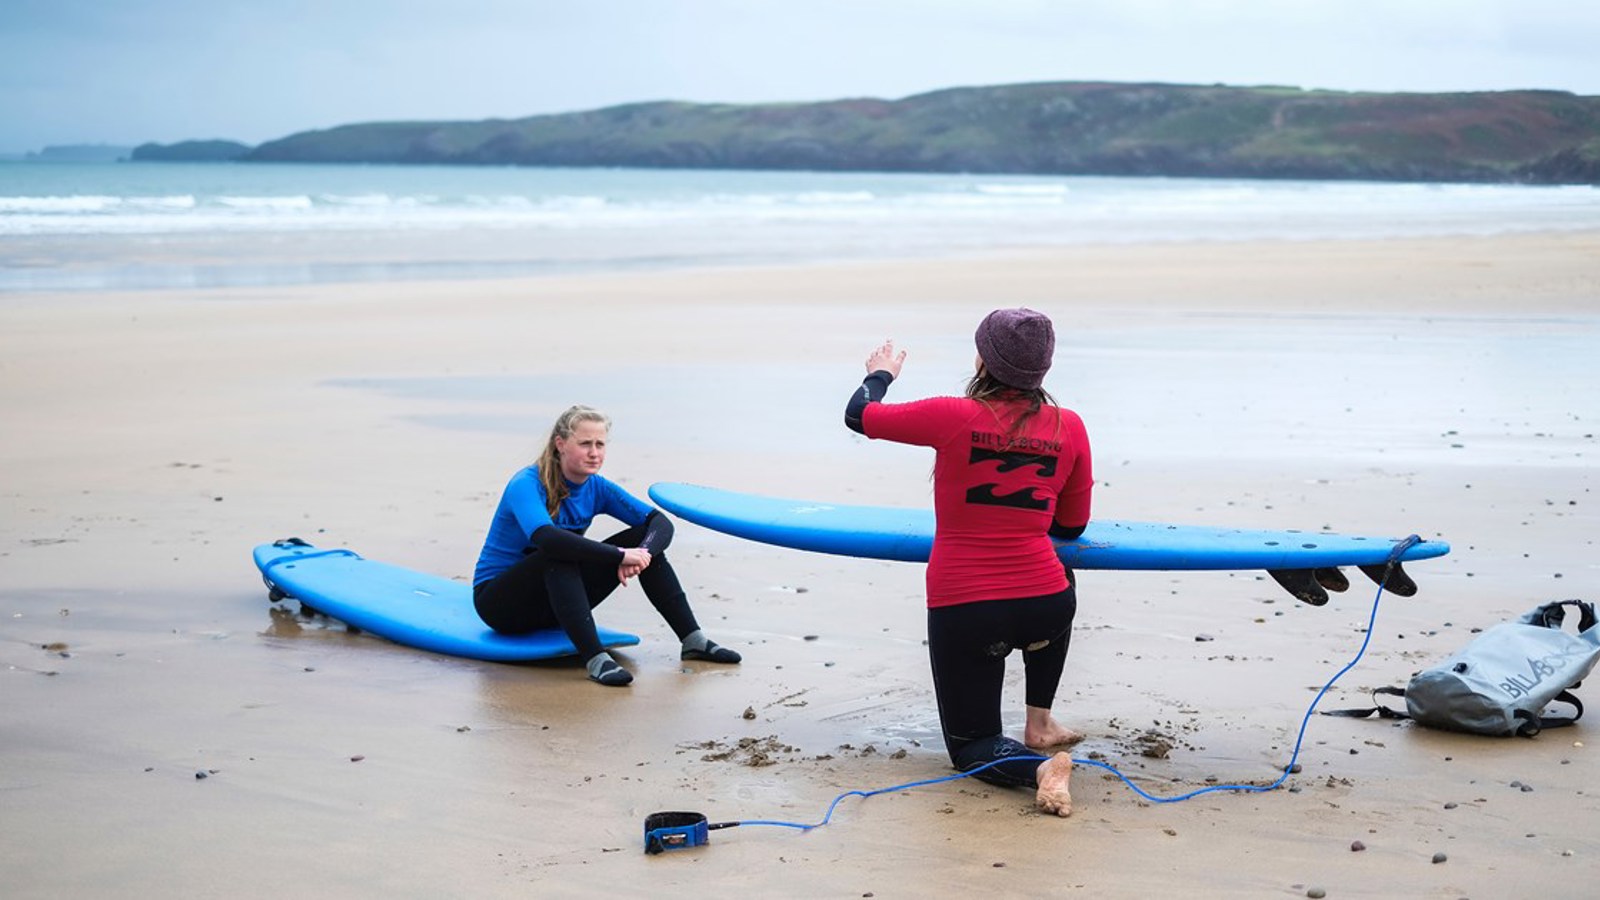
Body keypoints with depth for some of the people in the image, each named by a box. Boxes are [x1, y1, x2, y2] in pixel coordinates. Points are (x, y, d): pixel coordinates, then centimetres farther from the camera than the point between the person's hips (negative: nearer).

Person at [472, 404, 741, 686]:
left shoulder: (596, 487, -3)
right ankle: (595, 658, -44)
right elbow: (546, 537, -42)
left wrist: (642, 553, -32)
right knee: (560, 553, -37)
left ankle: (693, 639, -11)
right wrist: (620, 555, -42)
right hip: (497, 599, -6)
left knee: (643, 537, -9)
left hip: (556, 597, 6)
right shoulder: (526, 484, -23)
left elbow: (660, 522, -9)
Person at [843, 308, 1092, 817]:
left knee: (970, 747, 17)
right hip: (1045, 608, 3)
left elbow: (859, 415, 5)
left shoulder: (954, 417, -11)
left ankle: (1040, 767, -15)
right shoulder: (1068, 427, -2)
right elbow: (1072, 527, 11)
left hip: (961, 612, -2)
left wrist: (880, 375, 26)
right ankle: (1039, 722, 35)